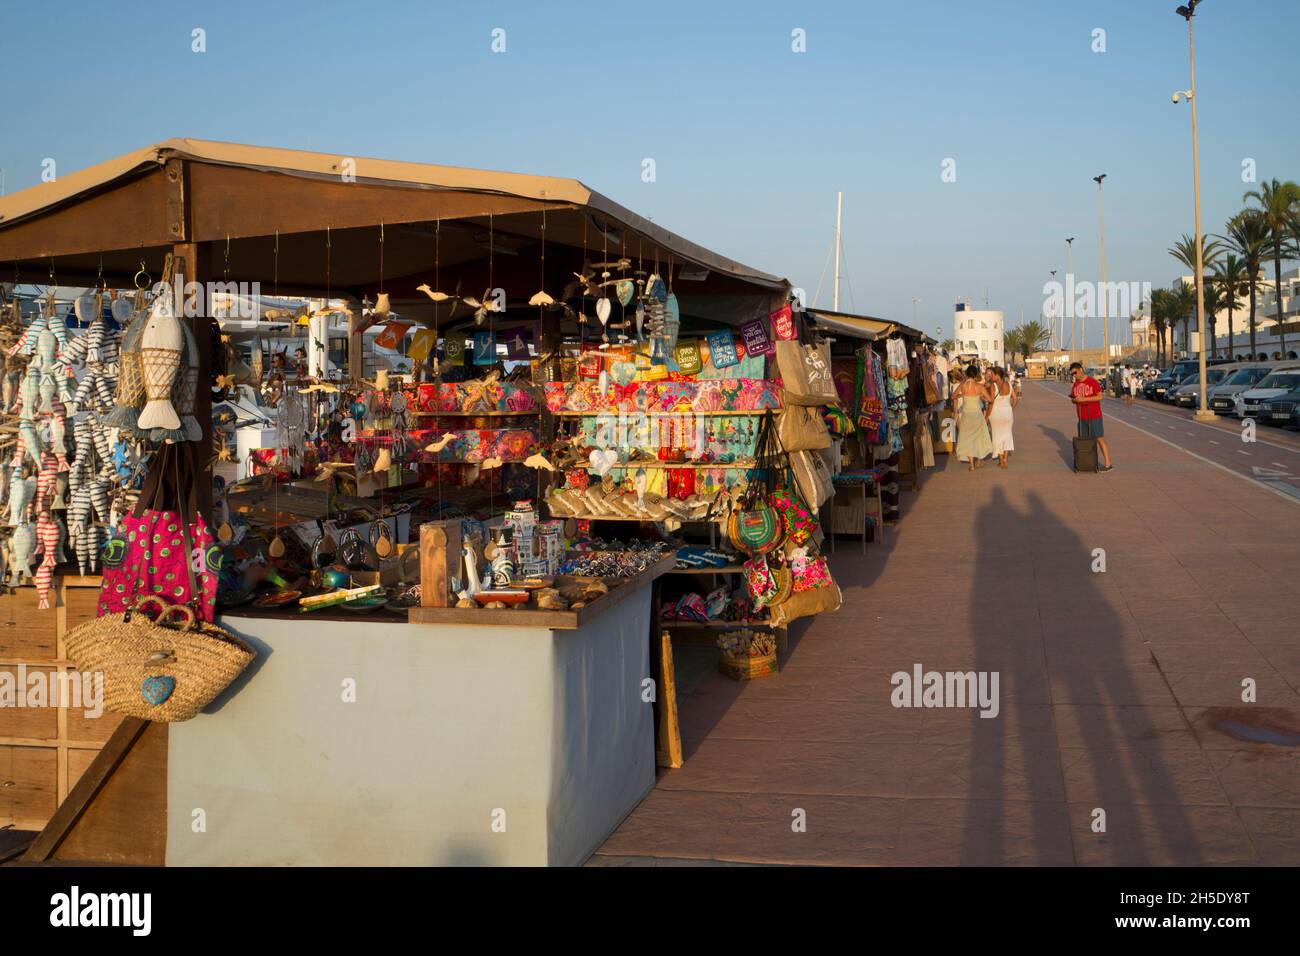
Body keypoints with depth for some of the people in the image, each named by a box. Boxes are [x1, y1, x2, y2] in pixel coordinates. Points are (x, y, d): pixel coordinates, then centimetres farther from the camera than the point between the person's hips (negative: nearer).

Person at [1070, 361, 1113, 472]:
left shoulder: (1092, 382, -9)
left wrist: (1083, 399, -21)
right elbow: (1074, 399, 19)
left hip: (1094, 416, -6)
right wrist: (1073, 400, -6)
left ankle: (1108, 463, -2)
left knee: (1100, 439, -5)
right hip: (1082, 417, 6)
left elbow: (1100, 396, -15)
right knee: (1084, 440, 5)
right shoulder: (1075, 385, 10)